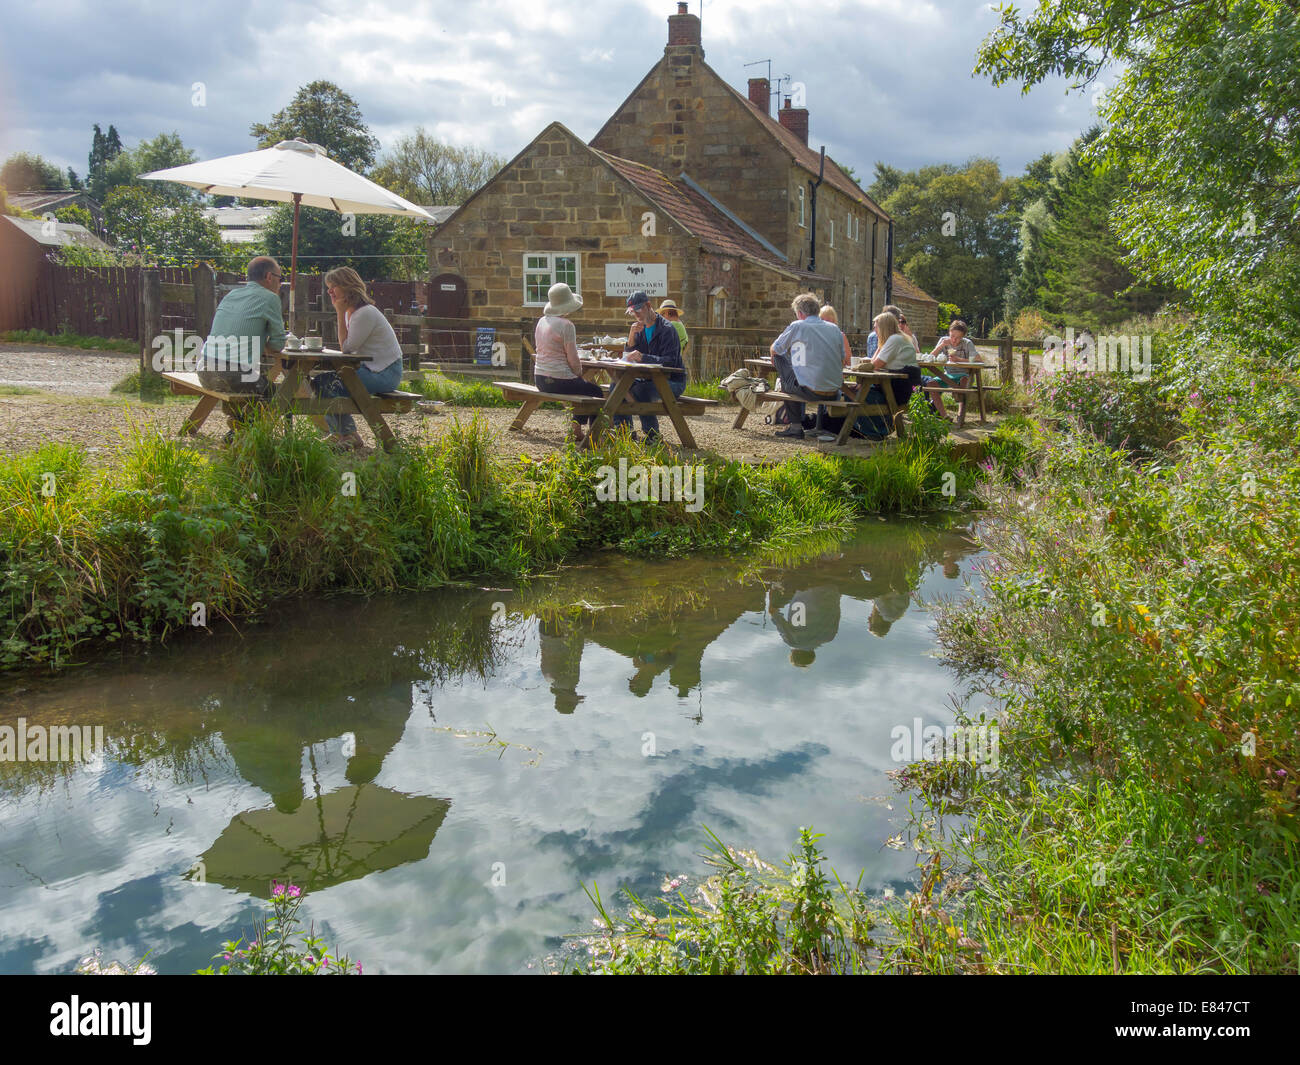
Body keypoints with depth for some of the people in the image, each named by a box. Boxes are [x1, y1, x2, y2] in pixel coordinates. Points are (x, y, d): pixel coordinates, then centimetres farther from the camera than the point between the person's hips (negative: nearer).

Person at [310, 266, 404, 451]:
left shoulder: (365, 313, -18)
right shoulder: (351, 311, 13)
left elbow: (347, 347, -15)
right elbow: (347, 348, 12)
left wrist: (340, 313, -13)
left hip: (385, 372, -10)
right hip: (368, 367, 10)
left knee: (326, 384, -21)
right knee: (319, 381, 3)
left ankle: (349, 436, -9)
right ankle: (337, 433, 8)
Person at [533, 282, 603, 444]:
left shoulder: (542, 321, 8)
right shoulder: (566, 325, -16)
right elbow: (573, 358, -16)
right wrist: (580, 374, 6)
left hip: (540, 379, 8)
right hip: (558, 380, -8)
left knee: (582, 386, 30)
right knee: (596, 392, 12)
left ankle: (575, 428, 29)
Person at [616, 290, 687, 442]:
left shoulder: (666, 329, -14)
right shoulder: (640, 329, 11)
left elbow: (670, 361, -25)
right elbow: (629, 358, 5)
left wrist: (643, 357, -35)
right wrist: (632, 336, -11)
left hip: (672, 380, -8)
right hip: (649, 377, 8)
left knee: (640, 390, -32)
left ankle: (653, 435, -20)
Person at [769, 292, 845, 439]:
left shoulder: (797, 326, -2)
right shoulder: (835, 329, 11)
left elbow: (774, 349, 10)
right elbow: (842, 360, 16)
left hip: (811, 391, -6)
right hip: (834, 393, 6)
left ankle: (795, 426, 18)